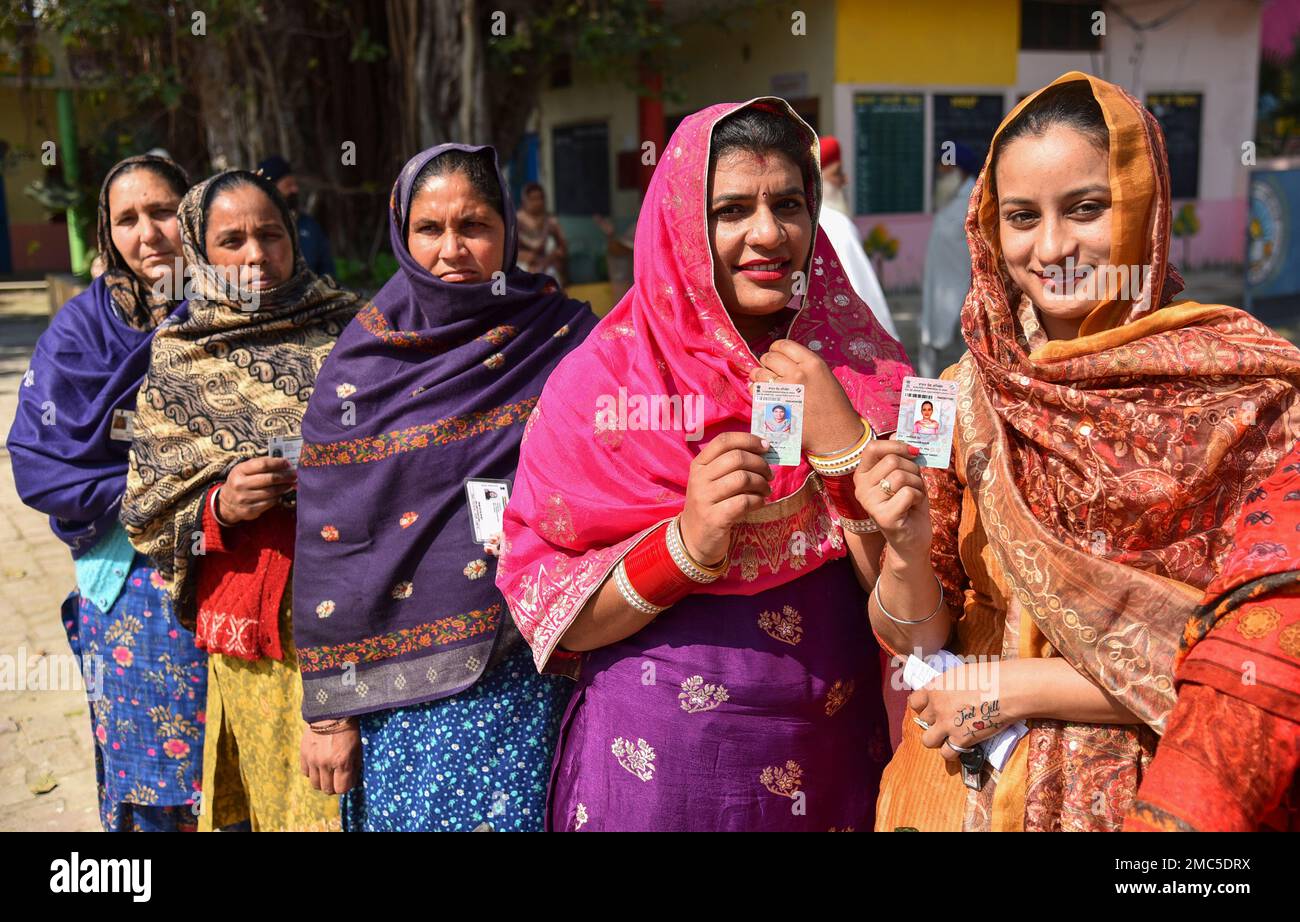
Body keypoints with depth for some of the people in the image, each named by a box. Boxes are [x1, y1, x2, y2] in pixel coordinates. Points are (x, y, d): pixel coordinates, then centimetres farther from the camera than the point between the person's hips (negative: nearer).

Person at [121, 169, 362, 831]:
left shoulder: (348, 330, 5)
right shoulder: (179, 364, 6)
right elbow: (146, 514, 6)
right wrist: (220, 507, -13)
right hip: (252, 620, 0)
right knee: (286, 791, 6)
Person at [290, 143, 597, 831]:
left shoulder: (564, 340, -1)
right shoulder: (362, 364, 1)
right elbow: (328, 543, 1)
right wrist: (326, 709, 0)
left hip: (527, 667, -1)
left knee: (512, 814, -1)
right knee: (398, 812, 7)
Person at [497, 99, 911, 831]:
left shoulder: (865, 369, -4)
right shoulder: (600, 380, -10)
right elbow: (547, 616, -10)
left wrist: (844, 444, -21)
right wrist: (684, 546, -25)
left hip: (836, 768, 2)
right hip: (649, 766, -2)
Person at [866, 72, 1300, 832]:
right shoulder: (965, 395, -5)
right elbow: (919, 640, -3)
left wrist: (1019, 686, -16)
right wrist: (907, 548, -23)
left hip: (1156, 791, -2)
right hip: (965, 781, 3)